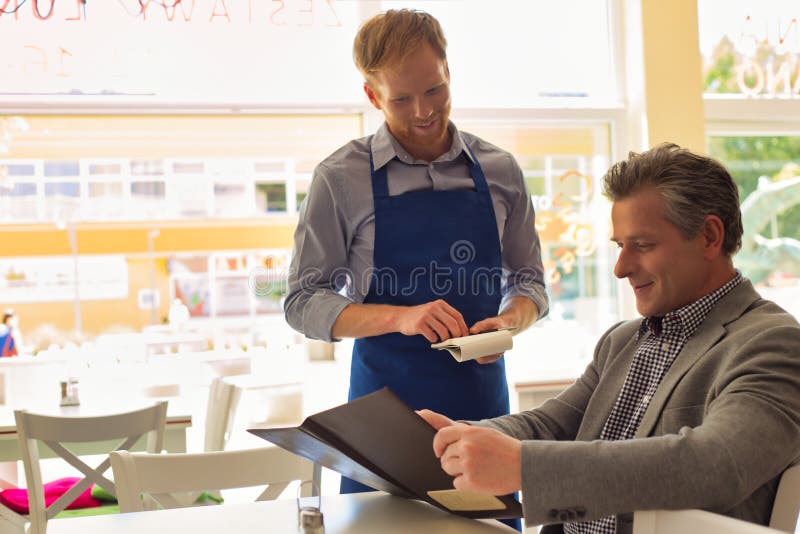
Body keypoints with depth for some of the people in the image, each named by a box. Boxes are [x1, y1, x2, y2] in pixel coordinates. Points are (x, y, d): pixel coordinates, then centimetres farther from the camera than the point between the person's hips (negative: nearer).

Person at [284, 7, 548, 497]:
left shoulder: (500, 171, 5)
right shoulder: (341, 178, -3)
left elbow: (529, 282, 13)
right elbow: (304, 303, -4)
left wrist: (510, 320, -10)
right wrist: (398, 316, -19)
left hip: (483, 402, 2)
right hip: (385, 408, -2)